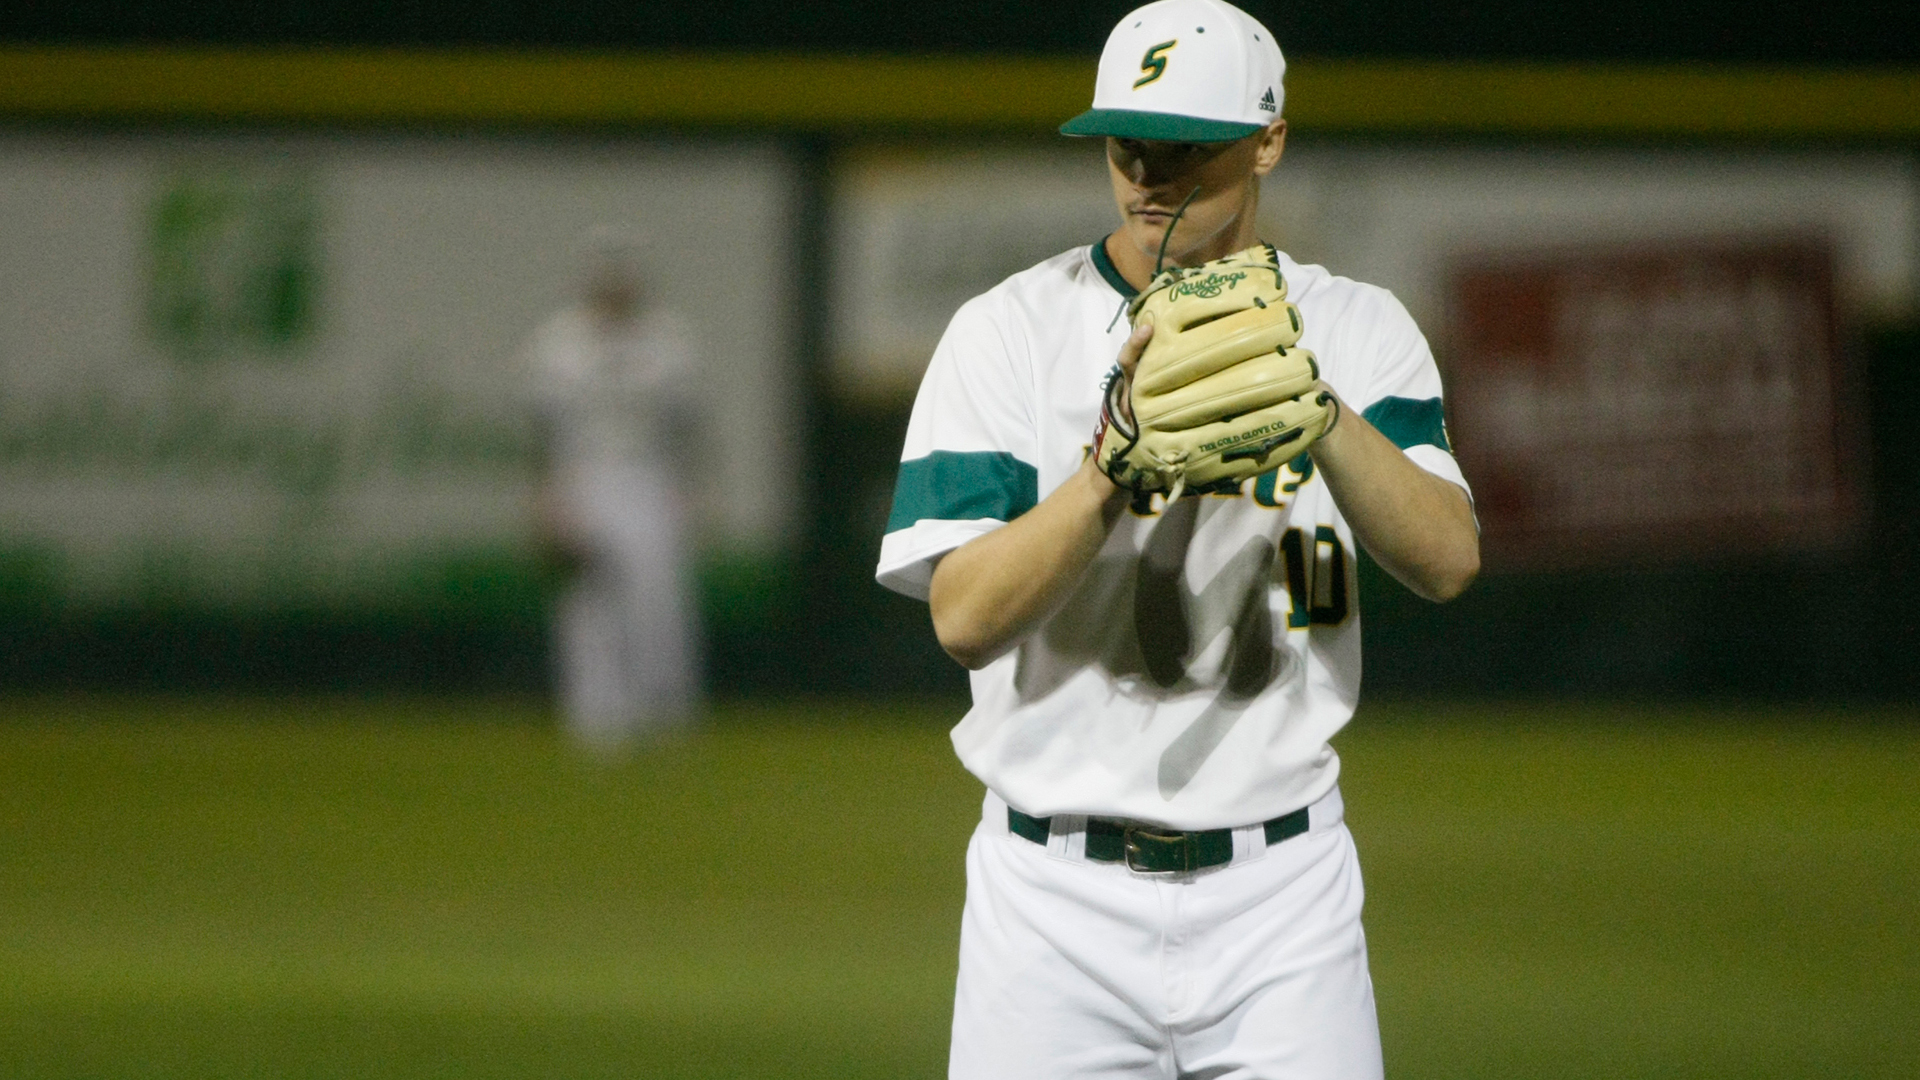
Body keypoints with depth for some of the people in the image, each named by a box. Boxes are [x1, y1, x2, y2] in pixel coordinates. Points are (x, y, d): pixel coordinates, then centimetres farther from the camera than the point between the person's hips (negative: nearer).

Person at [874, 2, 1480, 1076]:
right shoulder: (1010, 332, -1)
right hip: (1059, 895, -1)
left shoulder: (1357, 329, 4)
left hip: (1282, 897, 1)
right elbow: (964, 615, -11)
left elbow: (1447, 561, -11)